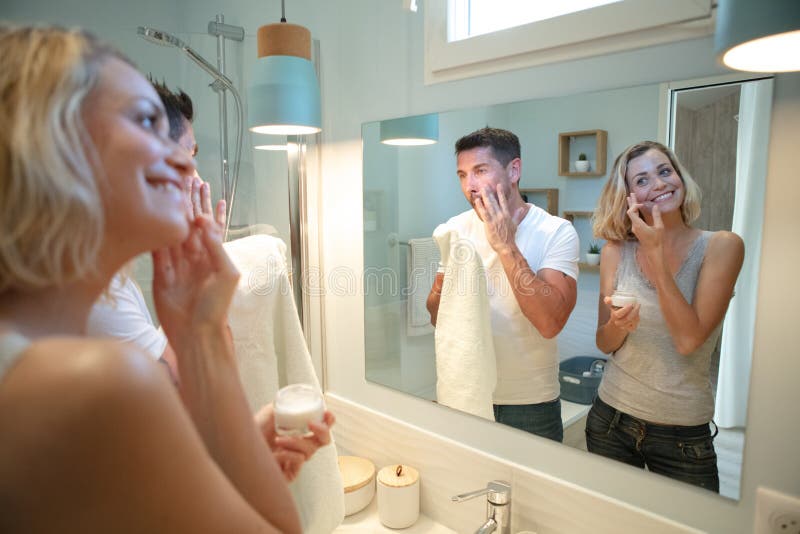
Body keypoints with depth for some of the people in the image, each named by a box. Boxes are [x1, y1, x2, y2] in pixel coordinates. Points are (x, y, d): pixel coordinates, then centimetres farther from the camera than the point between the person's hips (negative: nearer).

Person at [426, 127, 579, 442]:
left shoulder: (557, 232, -15)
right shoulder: (457, 227, -3)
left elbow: (550, 322, -27)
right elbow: (435, 314, 1)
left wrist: (505, 245, -26)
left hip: (530, 403, -3)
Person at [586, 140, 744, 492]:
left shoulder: (721, 246, -9)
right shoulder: (617, 250, -3)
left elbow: (688, 339, -20)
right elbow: (604, 343, 0)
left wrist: (656, 252, -20)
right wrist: (618, 325, -23)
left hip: (684, 435, -2)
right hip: (611, 422, 3)